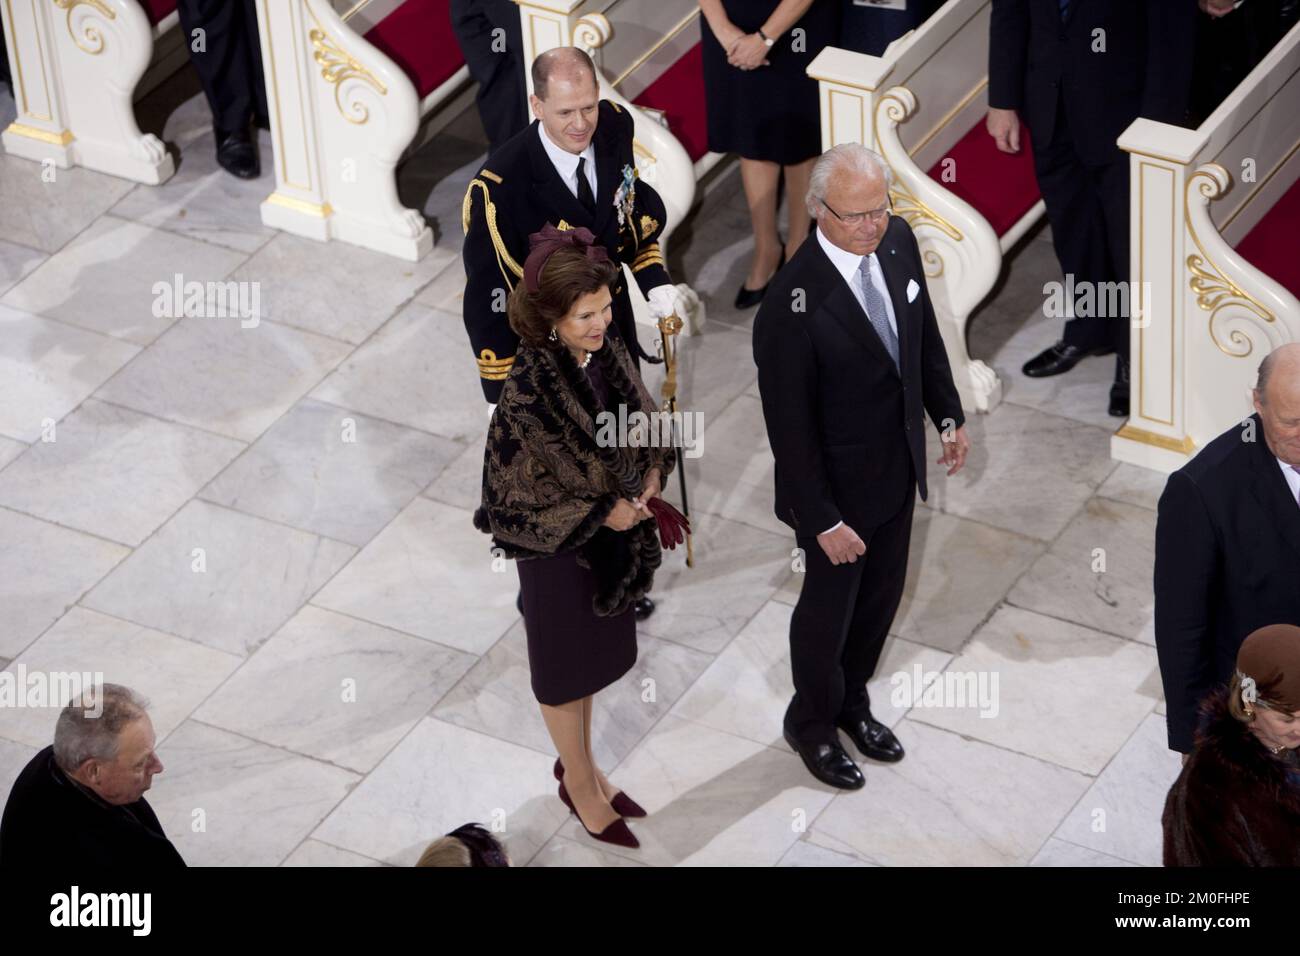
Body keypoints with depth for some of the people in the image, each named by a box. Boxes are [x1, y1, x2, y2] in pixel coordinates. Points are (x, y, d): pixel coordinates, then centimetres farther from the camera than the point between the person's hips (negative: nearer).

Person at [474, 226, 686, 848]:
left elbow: (643, 428, 7)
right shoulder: (530, 389, -30)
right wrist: (600, 514, -18)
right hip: (558, 545, -6)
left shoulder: (609, 354, -10)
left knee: (593, 652, 24)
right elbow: (515, 485, -21)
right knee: (566, 664, 15)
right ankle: (581, 787, 35)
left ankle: (578, 764, 46)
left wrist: (649, 480, -10)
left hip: (612, 531, 6)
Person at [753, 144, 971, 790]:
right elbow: (790, 427, -24)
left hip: (899, 468, 6)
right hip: (837, 486, -6)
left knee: (881, 598, 24)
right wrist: (823, 520, -20)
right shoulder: (793, 305, -32)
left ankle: (852, 704, 49)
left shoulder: (898, 241, -11)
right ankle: (812, 725, 42)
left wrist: (949, 415, 13)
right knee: (828, 609, 16)